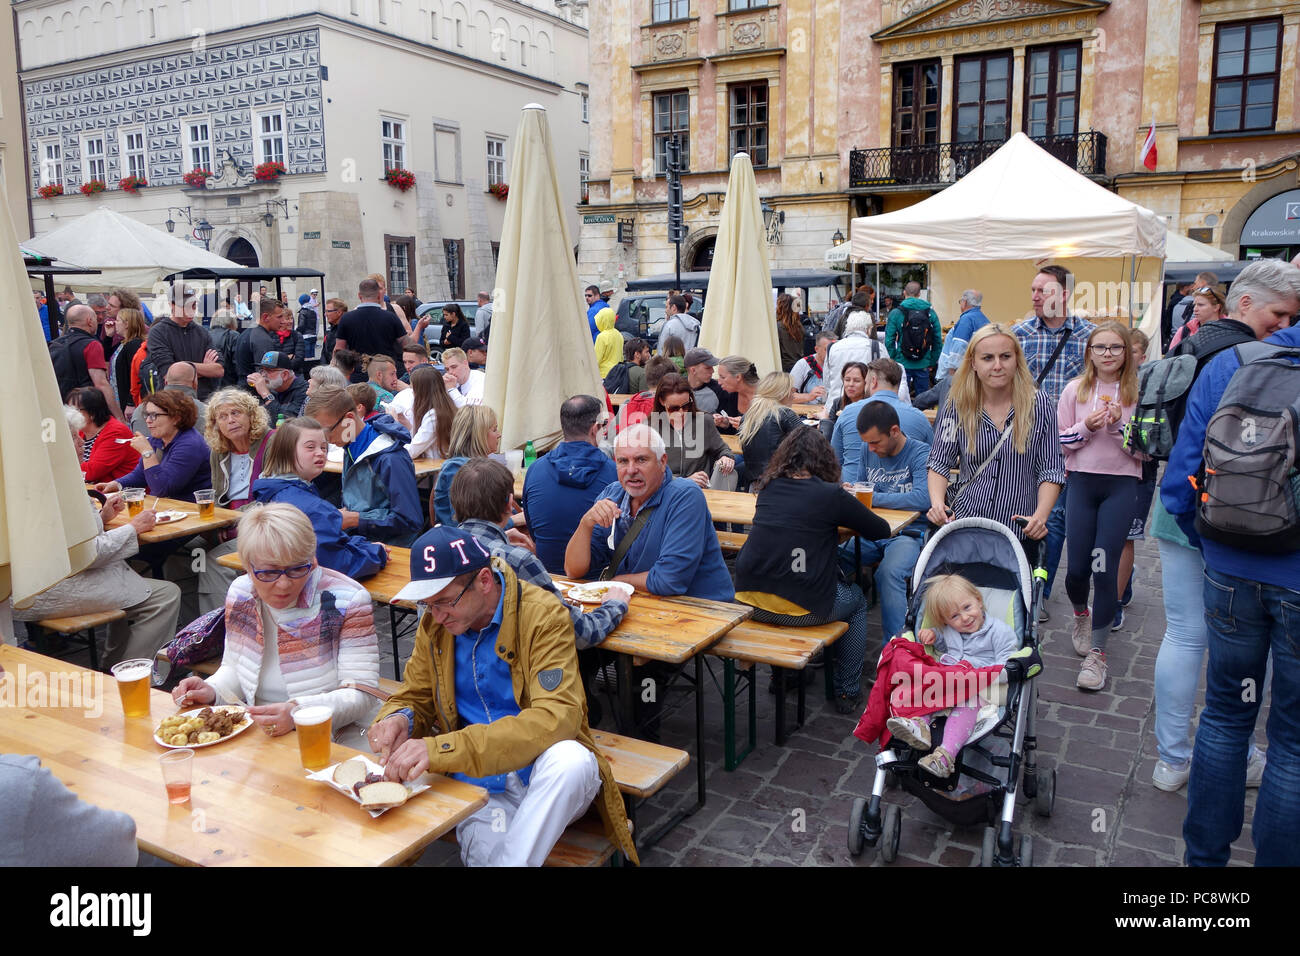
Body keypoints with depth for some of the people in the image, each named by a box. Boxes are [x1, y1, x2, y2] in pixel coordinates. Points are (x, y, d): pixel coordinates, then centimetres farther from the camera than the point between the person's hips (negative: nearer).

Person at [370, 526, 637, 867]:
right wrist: (399, 718, -13)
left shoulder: (543, 615, -15)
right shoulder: (434, 624, 2)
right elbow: (415, 696, 14)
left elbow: (556, 717, -26)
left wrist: (442, 748, -35)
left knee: (571, 760, -35)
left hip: (544, 776, -1)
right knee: (487, 853, -30)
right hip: (479, 784, 1)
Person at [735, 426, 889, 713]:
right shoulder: (830, 495, -6)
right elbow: (881, 530, 6)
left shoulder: (768, 488, 7)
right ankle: (847, 692, 30)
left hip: (749, 599, 5)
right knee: (856, 599, 26)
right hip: (801, 609, -5)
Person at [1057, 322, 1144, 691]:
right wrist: (1087, 427, -13)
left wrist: (1120, 427, -17)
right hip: (1082, 482, 2)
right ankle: (1081, 615, 38)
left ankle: (1097, 652, 4)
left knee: (1104, 567, -7)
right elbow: (1059, 441, 4)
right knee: (1076, 567, 3)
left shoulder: (1138, 391, 0)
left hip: (1121, 485, -1)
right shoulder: (1075, 390, 3)